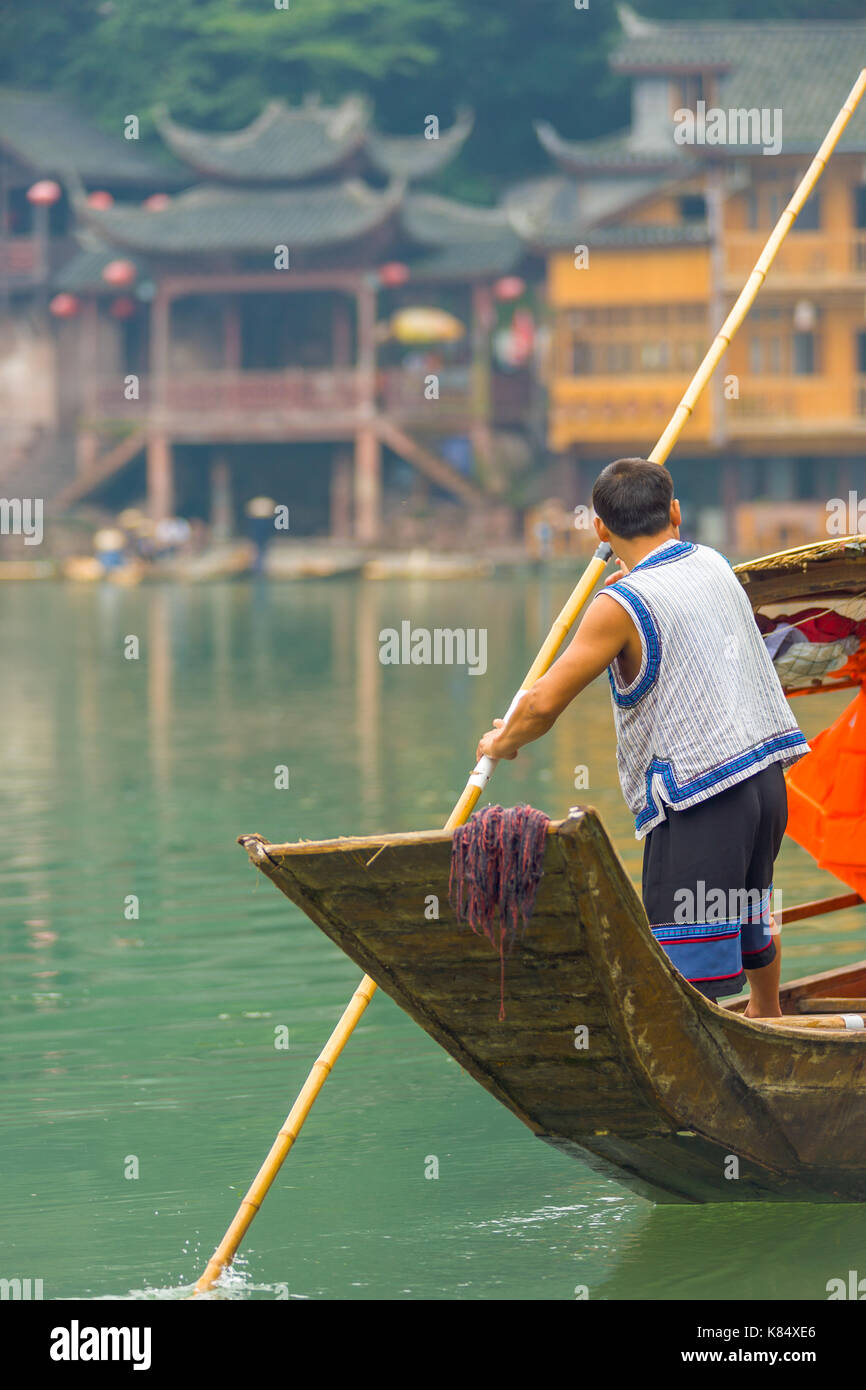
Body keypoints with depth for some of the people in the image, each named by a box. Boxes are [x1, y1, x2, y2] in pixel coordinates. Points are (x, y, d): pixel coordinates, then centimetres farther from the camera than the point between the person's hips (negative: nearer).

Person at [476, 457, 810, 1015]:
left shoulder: (620, 606, -12)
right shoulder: (714, 565, 9)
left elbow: (546, 703, -12)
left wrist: (504, 741, 7)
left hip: (699, 790, -8)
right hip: (765, 767, 8)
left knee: (683, 956, -12)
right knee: (749, 909, 32)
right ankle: (767, 1021, 54)